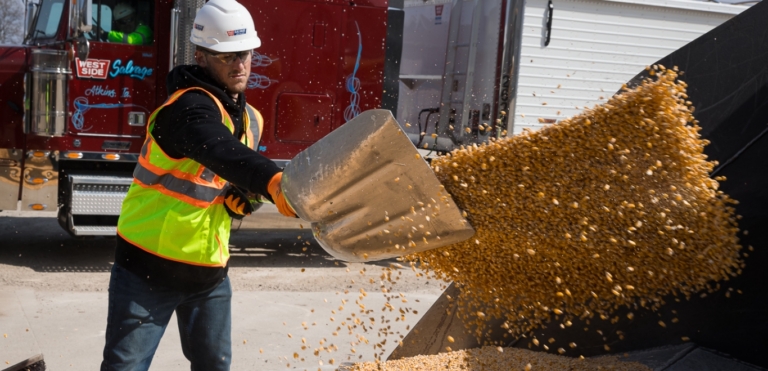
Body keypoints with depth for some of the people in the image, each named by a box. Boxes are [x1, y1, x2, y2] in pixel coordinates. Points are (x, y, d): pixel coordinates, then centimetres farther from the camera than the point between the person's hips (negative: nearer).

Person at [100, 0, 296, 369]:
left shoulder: (250, 119, 4)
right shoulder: (190, 106, -23)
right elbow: (220, 152, -46)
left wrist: (241, 196, -6)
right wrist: (273, 182, -63)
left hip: (209, 270, 7)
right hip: (148, 267, -7)